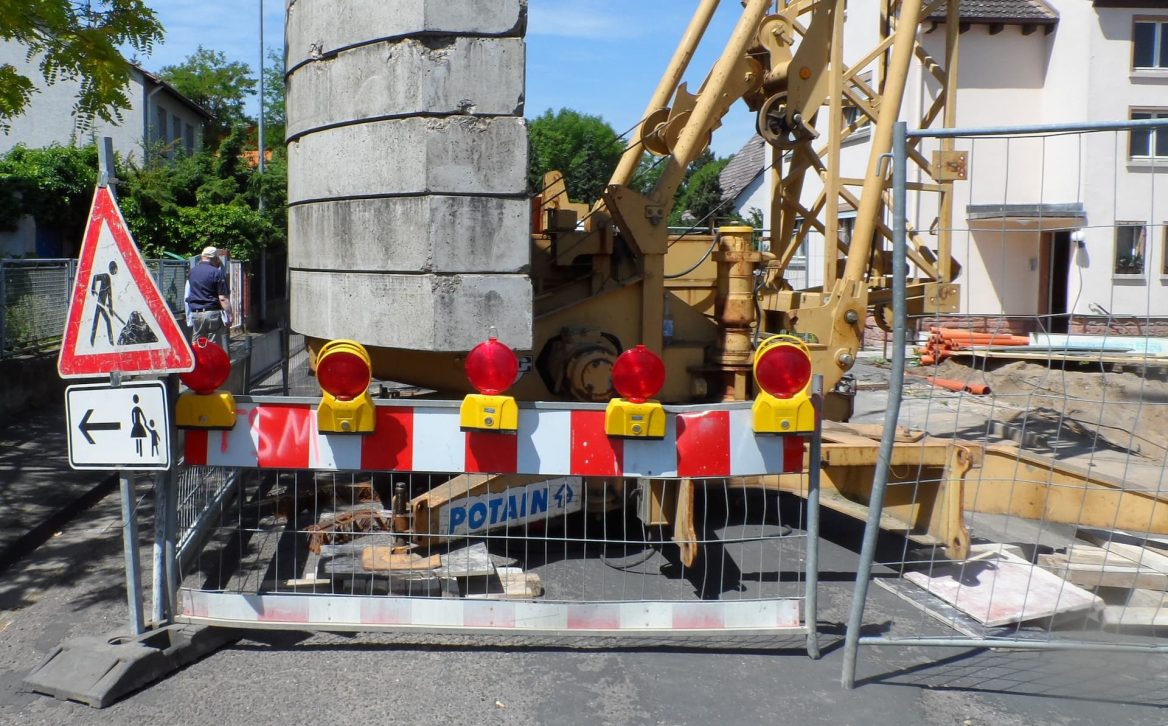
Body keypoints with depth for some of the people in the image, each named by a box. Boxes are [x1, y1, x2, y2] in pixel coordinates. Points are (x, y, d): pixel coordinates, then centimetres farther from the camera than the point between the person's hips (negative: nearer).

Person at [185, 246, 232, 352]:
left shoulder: (191, 272, 10)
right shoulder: (217, 273, -8)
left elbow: (187, 296, 16)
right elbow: (222, 298, -12)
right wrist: (229, 316, -10)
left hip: (195, 314, 5)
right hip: (213, 313, -5)